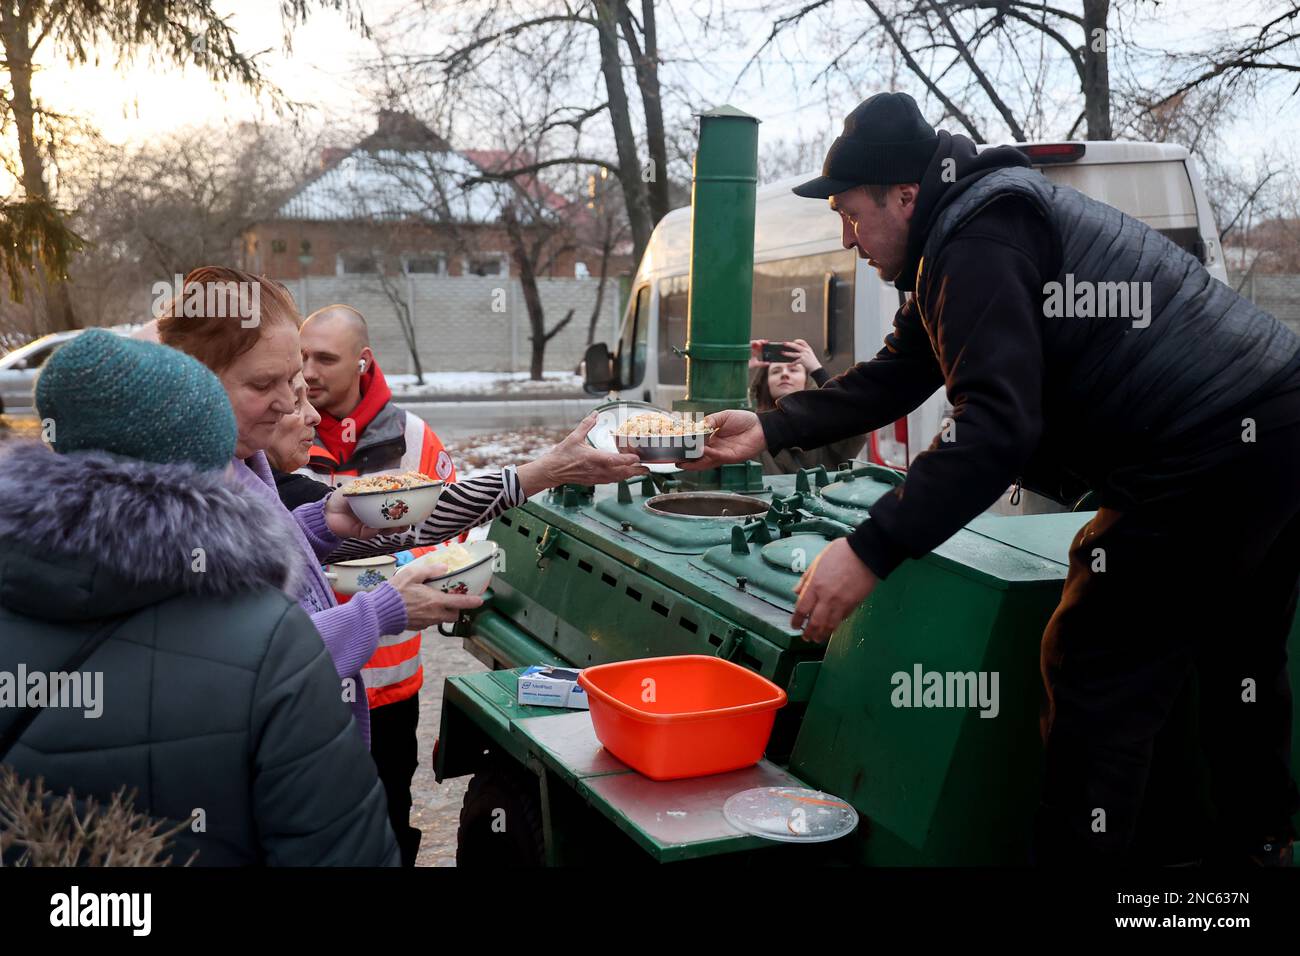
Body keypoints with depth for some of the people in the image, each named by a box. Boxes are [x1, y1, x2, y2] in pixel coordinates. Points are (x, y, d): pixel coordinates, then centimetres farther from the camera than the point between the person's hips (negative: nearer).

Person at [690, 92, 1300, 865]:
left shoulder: (981, 243, -17)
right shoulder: (982, 221, 16)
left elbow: (998, 428, -28)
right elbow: (893, 379, 20)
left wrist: (870, 553, -28)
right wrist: (770, 431, 18)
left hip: (1215, 457, -11)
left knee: (1100, 679, -4)